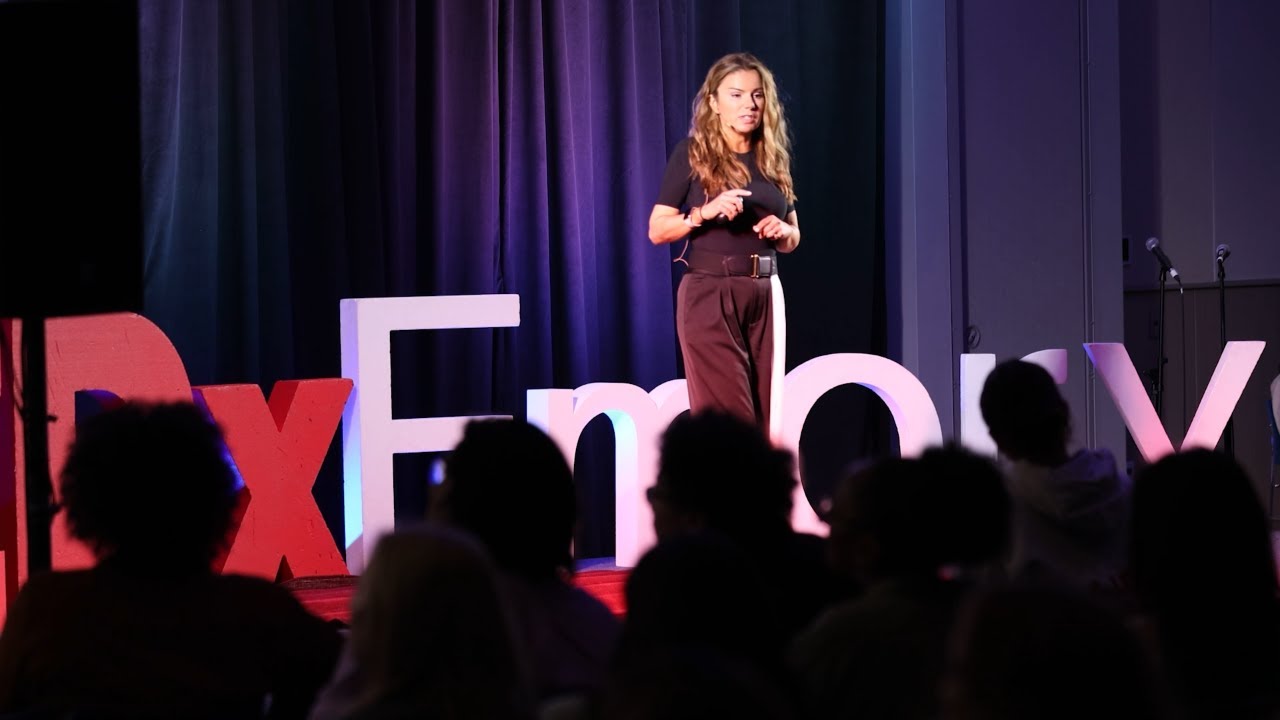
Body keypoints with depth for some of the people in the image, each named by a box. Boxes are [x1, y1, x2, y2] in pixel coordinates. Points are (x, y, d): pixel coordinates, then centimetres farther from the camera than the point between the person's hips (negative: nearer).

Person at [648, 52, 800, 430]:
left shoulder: (773, 158, 12)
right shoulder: (692, 154, -2)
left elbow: (794, 237, 19)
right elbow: (657, 230, -5)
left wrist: (780, 230, -4)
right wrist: (706, 211, -21)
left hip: (764, 295, 5)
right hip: (709, 293, -5)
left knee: (766, 414, 3)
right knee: (728, 417, -10)